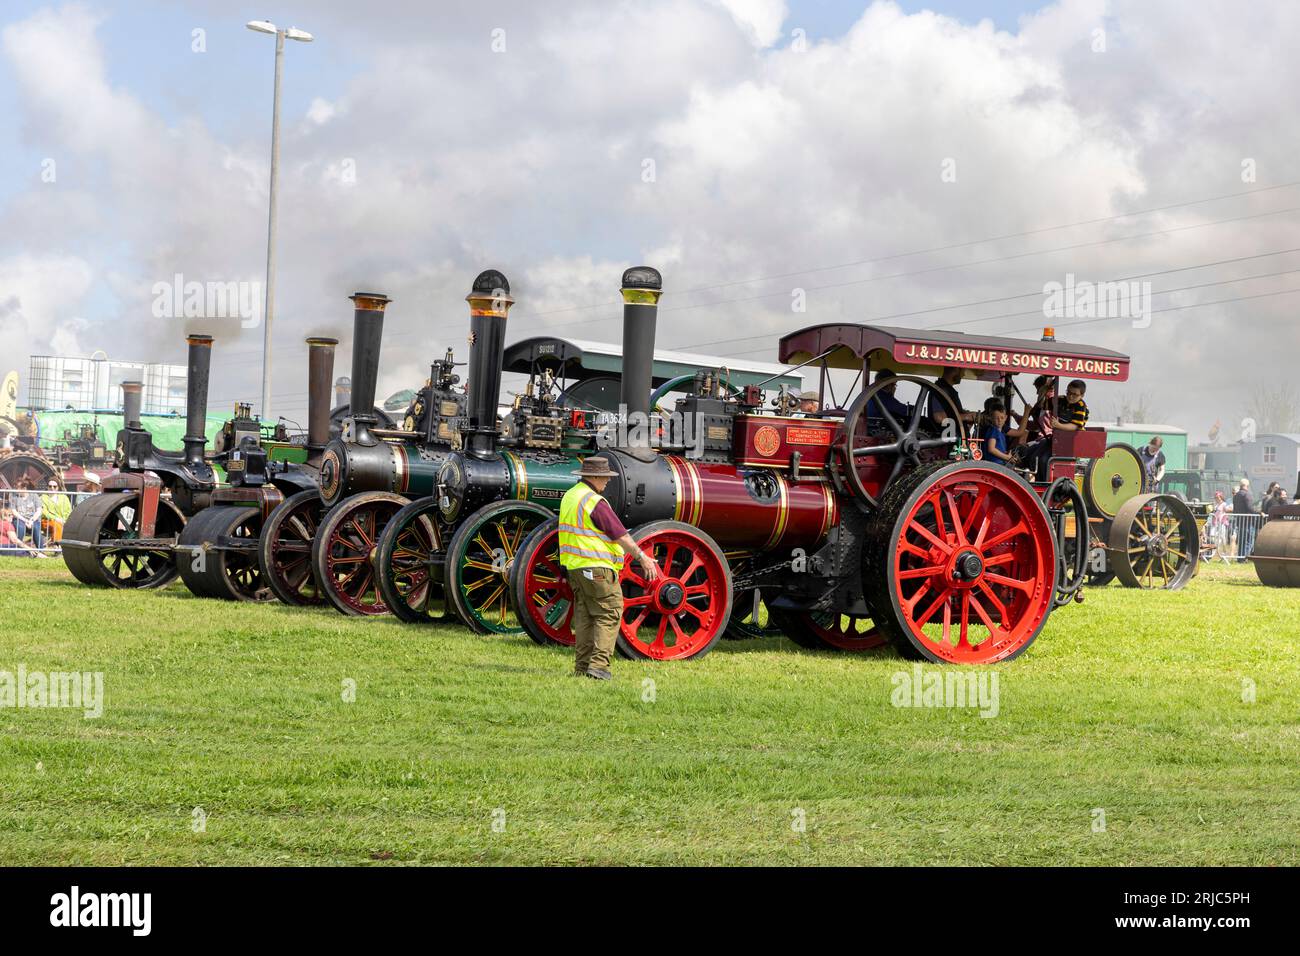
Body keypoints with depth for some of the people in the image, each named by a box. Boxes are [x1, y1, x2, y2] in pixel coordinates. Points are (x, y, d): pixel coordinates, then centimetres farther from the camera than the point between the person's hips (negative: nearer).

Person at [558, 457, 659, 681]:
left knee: (584, 615, 12)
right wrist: (642, 557, -11)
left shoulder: (569, 496, 13)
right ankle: (598, 664, -11)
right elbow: (620, 535, -16)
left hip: (573, 566, 9)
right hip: (596, 567, -9)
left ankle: (582, 666, 12)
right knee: (609, 614, -4)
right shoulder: (595, 502, -16)